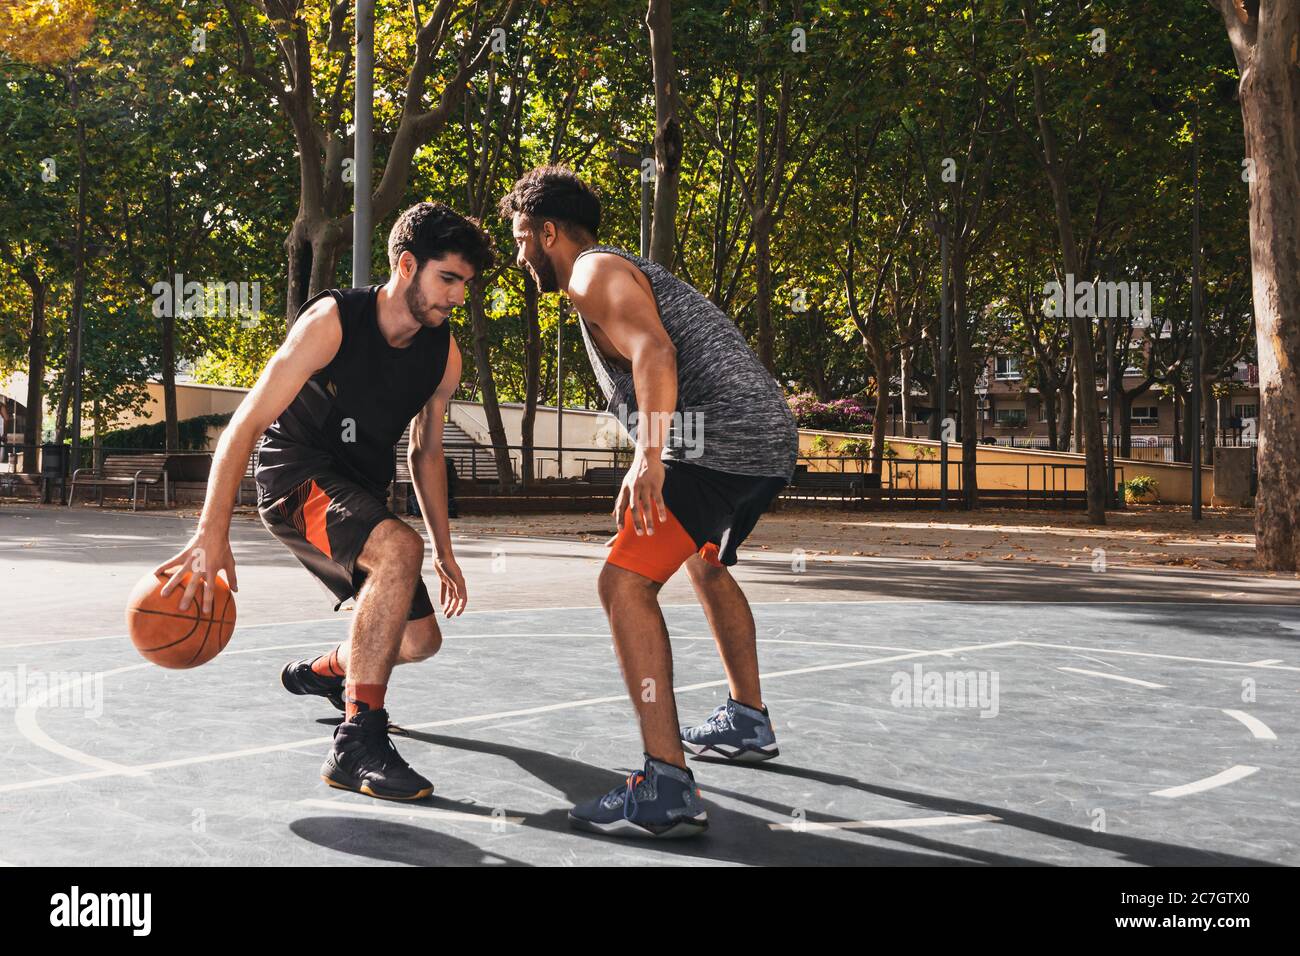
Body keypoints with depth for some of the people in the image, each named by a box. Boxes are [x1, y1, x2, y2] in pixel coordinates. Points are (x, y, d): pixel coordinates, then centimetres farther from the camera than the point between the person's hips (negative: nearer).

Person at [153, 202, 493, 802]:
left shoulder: (444, 356, -3)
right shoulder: (332, 321, -22)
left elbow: (426, 453, 12)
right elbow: (246, 424, -25)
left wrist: (444, 554, 13)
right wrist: (212, 534, -35)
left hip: (360, 492, 7)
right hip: (294, 476, -7)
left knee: (420, 640, 9)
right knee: (399, 547, -35)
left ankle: (318, 671, 42)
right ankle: (356, 744, -32)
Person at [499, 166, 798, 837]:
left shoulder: (595, 272, -3)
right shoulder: (628, 272, 28)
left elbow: (654, 353, -22)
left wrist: (648, 459, -32)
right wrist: (645, 475, 36)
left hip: (723, 442, -11)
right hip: (772, 436, 11)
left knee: (625, 581, -17)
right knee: (706, 563, 33)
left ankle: (667, 789, -24)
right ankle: (747, 723, 45)